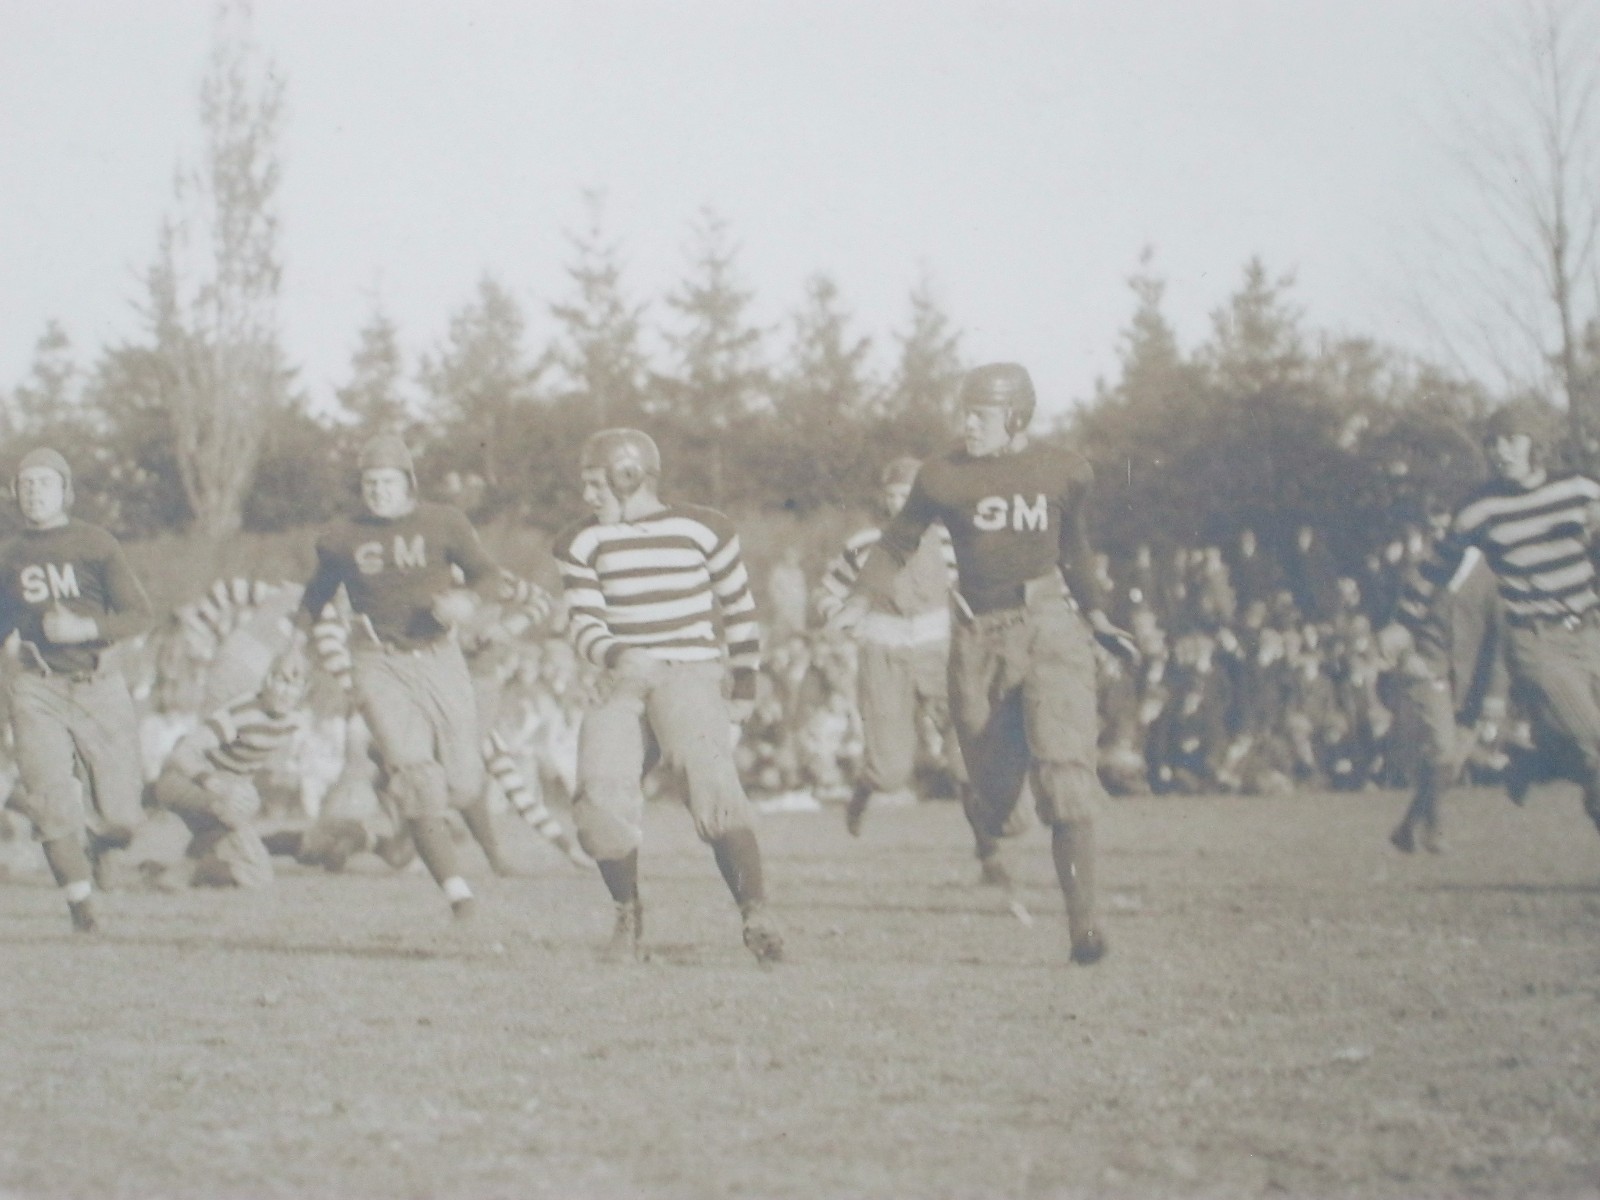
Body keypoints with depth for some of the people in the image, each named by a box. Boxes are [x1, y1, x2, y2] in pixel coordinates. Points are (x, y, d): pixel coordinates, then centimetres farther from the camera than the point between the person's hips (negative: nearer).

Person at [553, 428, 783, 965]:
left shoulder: (702, 529, 4)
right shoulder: (582, 545, 11)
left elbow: (739, 609, 14)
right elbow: (585, 623, 1)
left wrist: (745, 688, 16)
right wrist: (618, 654, -21)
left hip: (690, 674, -3)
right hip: (622, 680, 3)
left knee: (712, 784, -25)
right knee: (602, 796, -17)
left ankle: (757, 915, -22)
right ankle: (629, 916, 4)